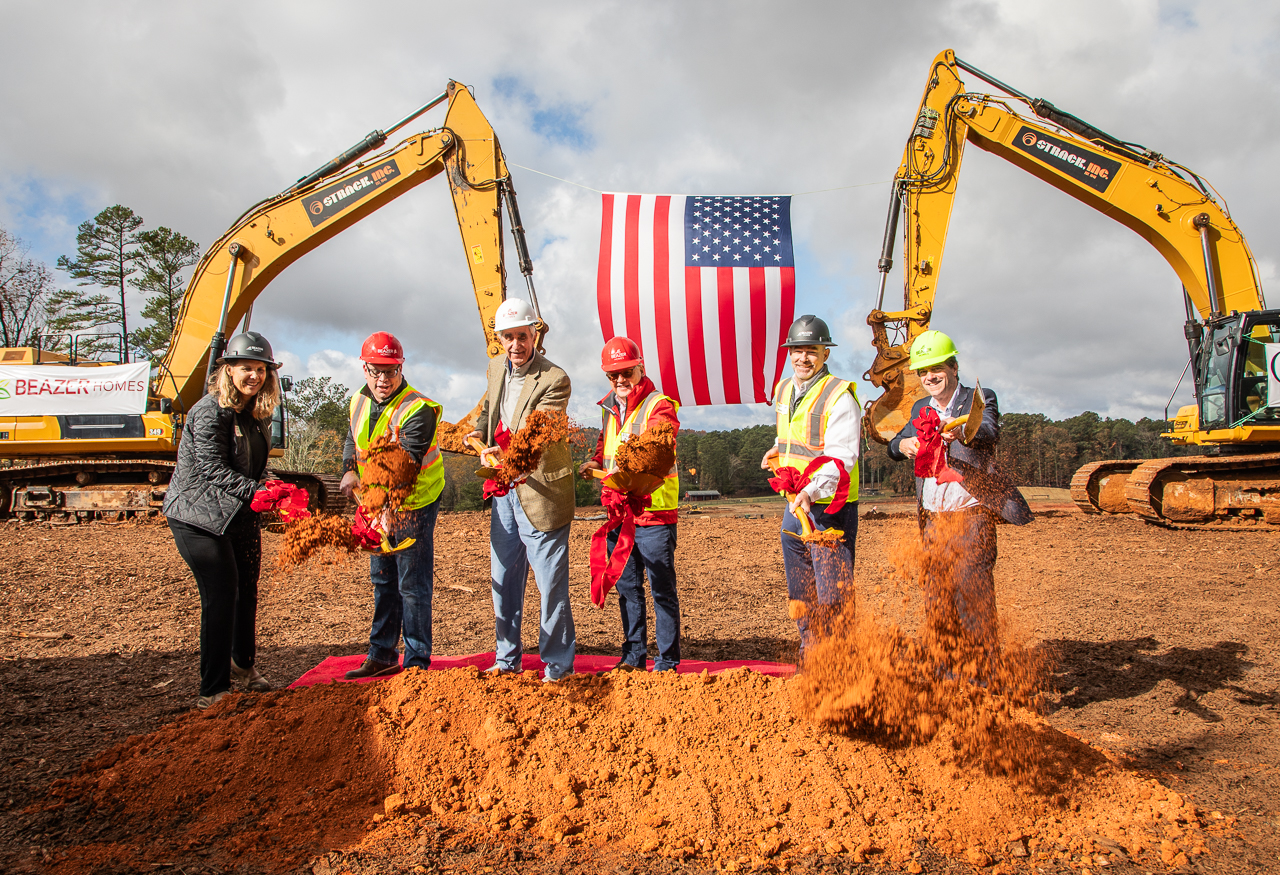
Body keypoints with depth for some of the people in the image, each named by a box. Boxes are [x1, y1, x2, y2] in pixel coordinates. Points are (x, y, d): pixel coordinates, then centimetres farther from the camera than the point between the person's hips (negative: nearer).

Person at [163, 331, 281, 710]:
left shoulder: (258, 413, 6)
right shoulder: (209, 412, -19)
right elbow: (214, 469, -25)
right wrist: (259, 492, -36)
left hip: (239, 514, 8)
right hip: (197, 515, -8)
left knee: (247, 589, 15)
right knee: (221, 593, -11)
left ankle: (244, 663, 36)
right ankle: (213, 689, 0)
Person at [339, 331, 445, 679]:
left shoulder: (418, 410, -24)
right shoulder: (360, 402, 2)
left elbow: (406, 464, -34)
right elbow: (352, 440, 19)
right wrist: (349, 471, -2)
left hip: (413, 504, -8)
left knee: (413, 587, -4)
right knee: (382, 581, 17)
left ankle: (417, 664, 9)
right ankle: (381, 657, 31)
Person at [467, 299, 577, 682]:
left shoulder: (554, 379, -17)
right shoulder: (496, 367, 6)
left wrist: (507, 455, -48)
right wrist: (478, 431, 11)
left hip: (540, 490, -7)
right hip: (504, 491, 8)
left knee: (550, 583, -1)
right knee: (503, 579, 16)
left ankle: (558, 668, 15)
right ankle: (507, 659, 32)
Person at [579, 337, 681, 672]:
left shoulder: (659, 406, -9)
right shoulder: (611, 409, 15)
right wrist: (595, 462, 11)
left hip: (654, 512, -7)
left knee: (662, 589, 1)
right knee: (627, 587, 15)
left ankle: (667, 663, 12)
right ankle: (634, 657, 28)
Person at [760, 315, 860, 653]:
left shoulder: (839, 397, -15)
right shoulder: (784, 391, 9)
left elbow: (841, 458, -23)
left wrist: (812, 491, -37)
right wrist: (780, 449, 9)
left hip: (830, 508, -8)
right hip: (794, 506, 8)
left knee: (833, 594, -3)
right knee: (799, 591, 18)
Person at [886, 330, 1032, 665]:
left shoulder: (979, 398, -2)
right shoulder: (921, 408, 15)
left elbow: (989, 432, -22)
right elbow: (894, 446, 8)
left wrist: (960, 429, -45)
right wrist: (903, 445, -17)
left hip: (973, 512, -5)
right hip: (933, 517, 5)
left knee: (971, 587, -12)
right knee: (936, 591, 6)